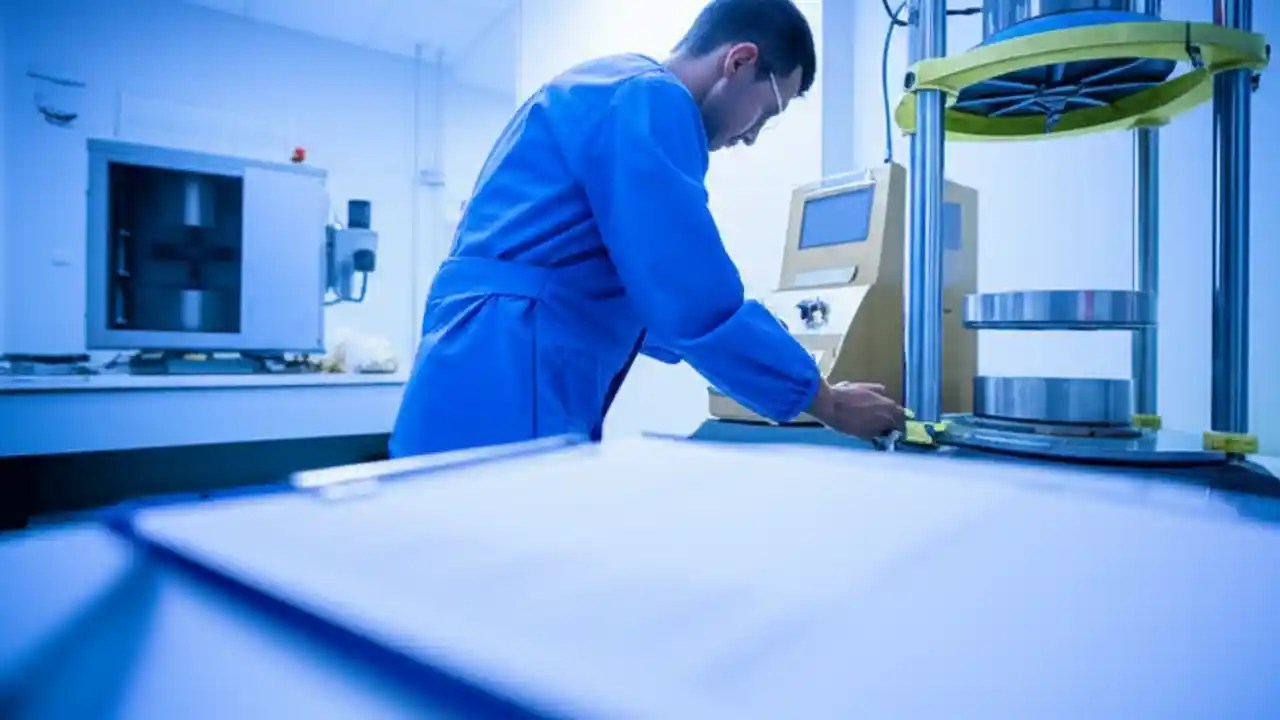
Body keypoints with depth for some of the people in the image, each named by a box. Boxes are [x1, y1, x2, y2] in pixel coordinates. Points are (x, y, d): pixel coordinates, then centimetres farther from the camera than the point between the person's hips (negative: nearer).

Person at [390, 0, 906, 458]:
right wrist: (828, 403, -4)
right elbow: (694, 299, -18)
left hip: (491, 393, 10)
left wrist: (712, 352, 29)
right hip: (505, 403, -10)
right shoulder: (650, 99, -11)